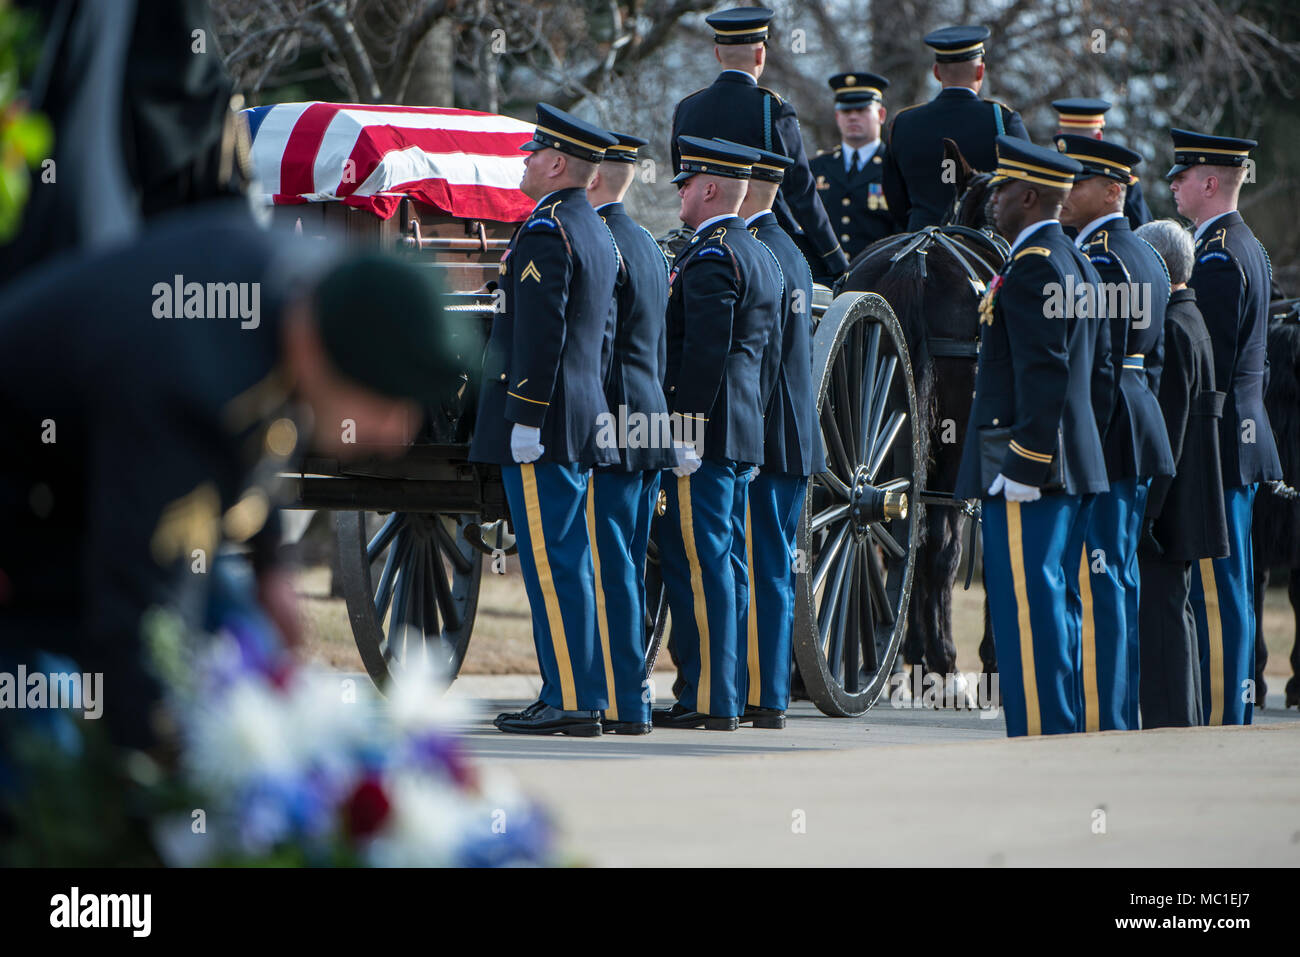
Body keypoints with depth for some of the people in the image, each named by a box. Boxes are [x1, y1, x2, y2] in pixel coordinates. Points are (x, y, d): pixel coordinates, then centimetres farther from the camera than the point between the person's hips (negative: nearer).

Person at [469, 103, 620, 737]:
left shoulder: (544, 232, -14)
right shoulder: (597, 233, 17)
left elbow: (540, 334, -20)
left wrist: (525, 420, -19)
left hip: (540, 426, -10)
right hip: (583, 419, 10)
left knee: (550, 565, -8)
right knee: (570, 564, 11)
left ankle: (569, 702, -8)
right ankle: (582, 698, 13)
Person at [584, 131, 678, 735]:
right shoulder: (647, 244, 18)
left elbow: (597, 345, -17)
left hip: (610, 431, -10)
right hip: (648, 427, 10)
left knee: (608, 567, -8)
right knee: (627, 566, 12)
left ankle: (621, 703, -9)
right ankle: (632, 695, 14)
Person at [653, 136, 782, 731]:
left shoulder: (710, 257, -14)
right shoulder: (761, 257, 18)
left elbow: (706, 350, -20)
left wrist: (684, 433, -20)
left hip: (705, 431, -10)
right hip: (746, 434, 10)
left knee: (697, 564, -8)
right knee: (726, 564, 11)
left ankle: (707, 699, -9)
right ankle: (723, 696, 14)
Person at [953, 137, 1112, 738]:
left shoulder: (1032, 266, -15)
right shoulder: (1078, 264, 16)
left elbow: (1044, 377, -22)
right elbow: (1098, 372, 19)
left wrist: (1023, 468, -21)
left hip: (1027, 471, -10)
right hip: (1074, 471, 10)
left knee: (1028, 612, -8)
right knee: (1051, 609, 13)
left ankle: (1041, 740, -8)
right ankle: (1063, 736, 16)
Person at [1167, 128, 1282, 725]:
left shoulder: (1215, 258, -16)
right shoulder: (1249, 248, 16)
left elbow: (1210, 365, -20)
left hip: (1217, 443, -10)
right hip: (1248, 436, 10)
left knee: (1216, 591, -8)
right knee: (1233, 589, 13)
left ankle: (1220, 717, -8)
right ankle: (1238, 711, 17)